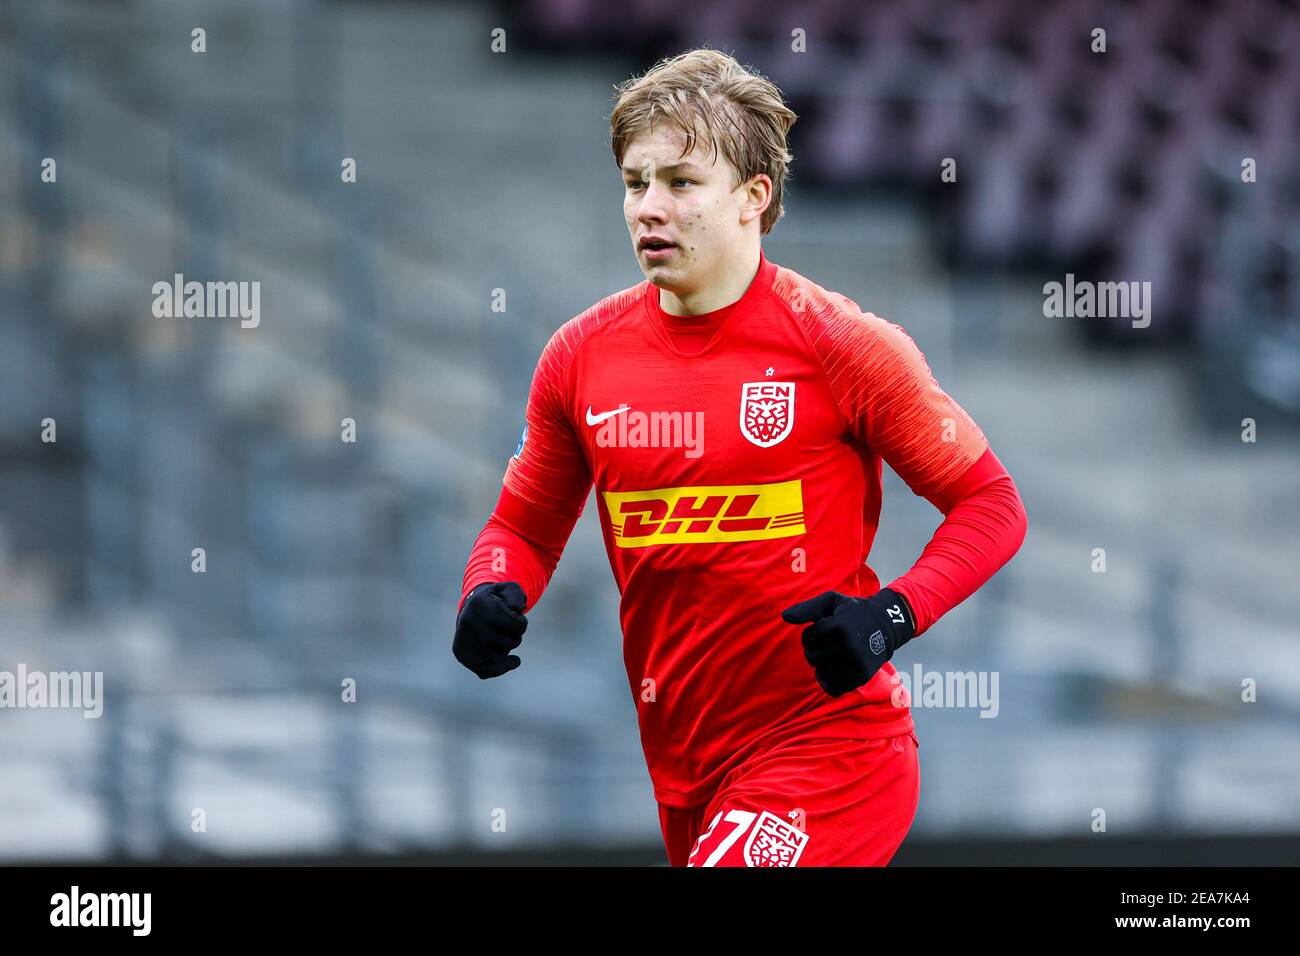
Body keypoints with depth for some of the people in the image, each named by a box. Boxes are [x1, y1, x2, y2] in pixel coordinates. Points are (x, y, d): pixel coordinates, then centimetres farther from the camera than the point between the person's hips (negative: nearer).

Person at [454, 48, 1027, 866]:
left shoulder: (839, 345, -9)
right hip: (683, 765, 6)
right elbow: (526, 524, 17)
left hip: (828, 746, -6)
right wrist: (491, 598, -6)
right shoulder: (581, 356, 4)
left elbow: (991, 505, -4)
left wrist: (891, 616, -20)